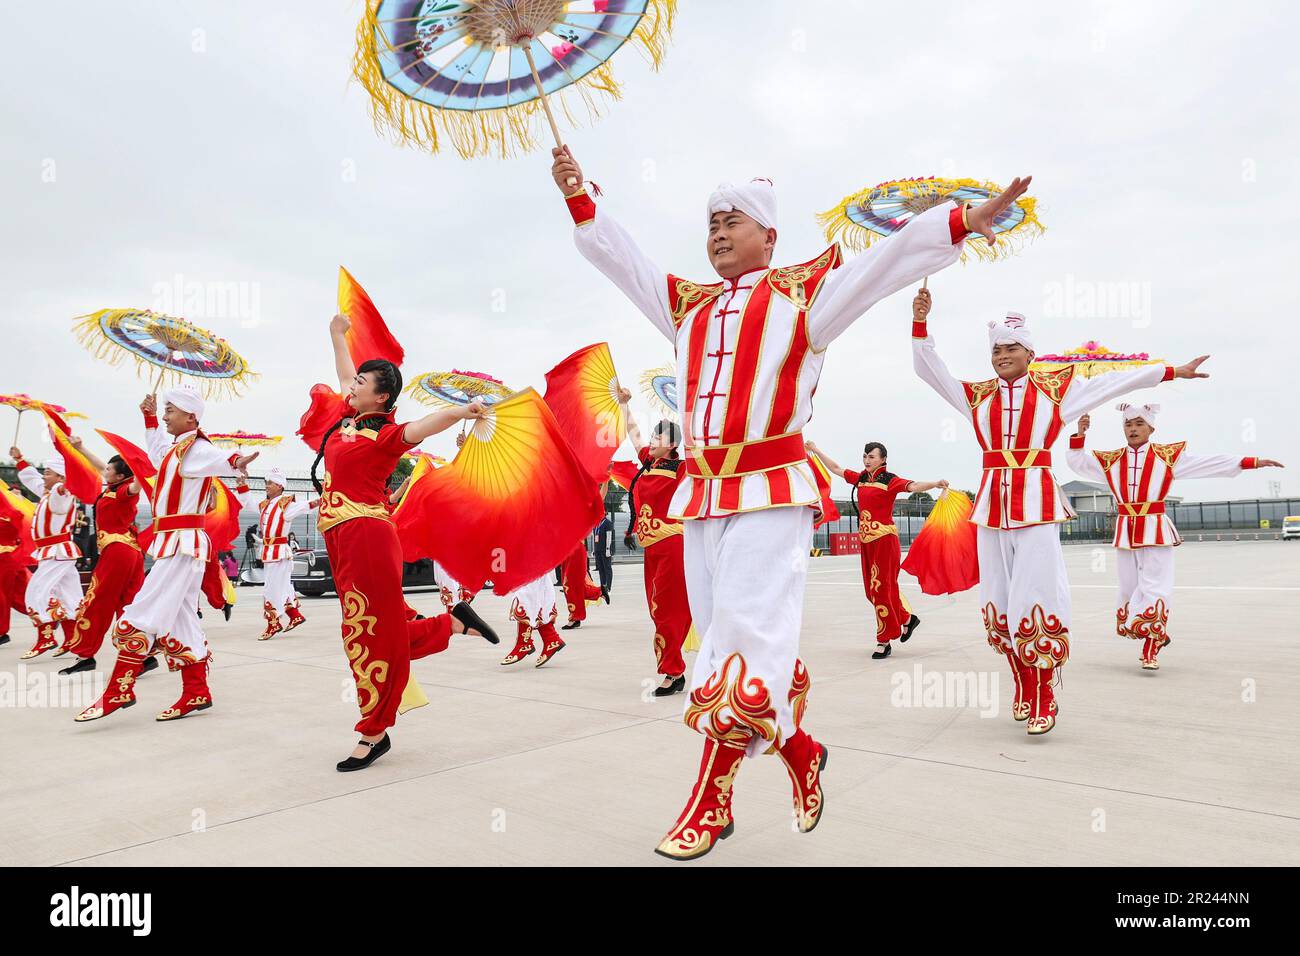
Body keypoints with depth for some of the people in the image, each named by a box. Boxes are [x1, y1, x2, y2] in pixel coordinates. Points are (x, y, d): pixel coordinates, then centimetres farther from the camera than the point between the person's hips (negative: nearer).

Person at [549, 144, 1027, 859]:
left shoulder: (804, 292, 7)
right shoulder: (688, 304, 21)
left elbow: (887, 261, -2)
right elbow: (619, 259, 25)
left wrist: (963, 221, -13)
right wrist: (578, 198, 18)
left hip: (770, 491, -6)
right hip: (699, 493, 6)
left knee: (747, 636, -11)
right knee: (722, 637, 8)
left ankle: (710, 804, 1)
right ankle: (797, 748, 25)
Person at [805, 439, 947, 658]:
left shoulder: (889, 480, -7)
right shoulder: (860, 478, 12)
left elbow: (913, 486, -22)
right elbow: (836, 469, 22)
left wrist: (935, 484, -39)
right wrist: (816, 450, 23)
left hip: (884, 539, -7)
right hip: (866, 539, 7)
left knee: (881, 587, -5)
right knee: (871, 588, 11)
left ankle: (884, 642, 3)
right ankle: (907, 618, 31)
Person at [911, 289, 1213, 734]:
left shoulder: (1055, 388, 10)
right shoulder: (977, 395, 14)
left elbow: (1116, 381, 13)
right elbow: (929, 370, 9)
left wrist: (1172, 371, 12)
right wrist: (920, 322, -2)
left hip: (1037, 502, -3)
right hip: (991, 502, 3)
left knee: (1035, 600, -8)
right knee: (998, 602, 5)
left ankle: (1043, 697, 4)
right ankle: (1022, 685, 20)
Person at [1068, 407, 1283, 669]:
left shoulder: (1169, 455, 2)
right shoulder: (1110, 460, 8)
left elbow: (1211, 463, -1)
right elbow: (1077, 463, 10)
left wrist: (1251, 462, -7)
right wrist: (1079, 436, -4)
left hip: (1156, 531, -3)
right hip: (1125, 532, 3)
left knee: (1154, 587, -6)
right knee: (1129, 587, 9)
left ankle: (1151, 649, 2)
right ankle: (1159, 635, 29)